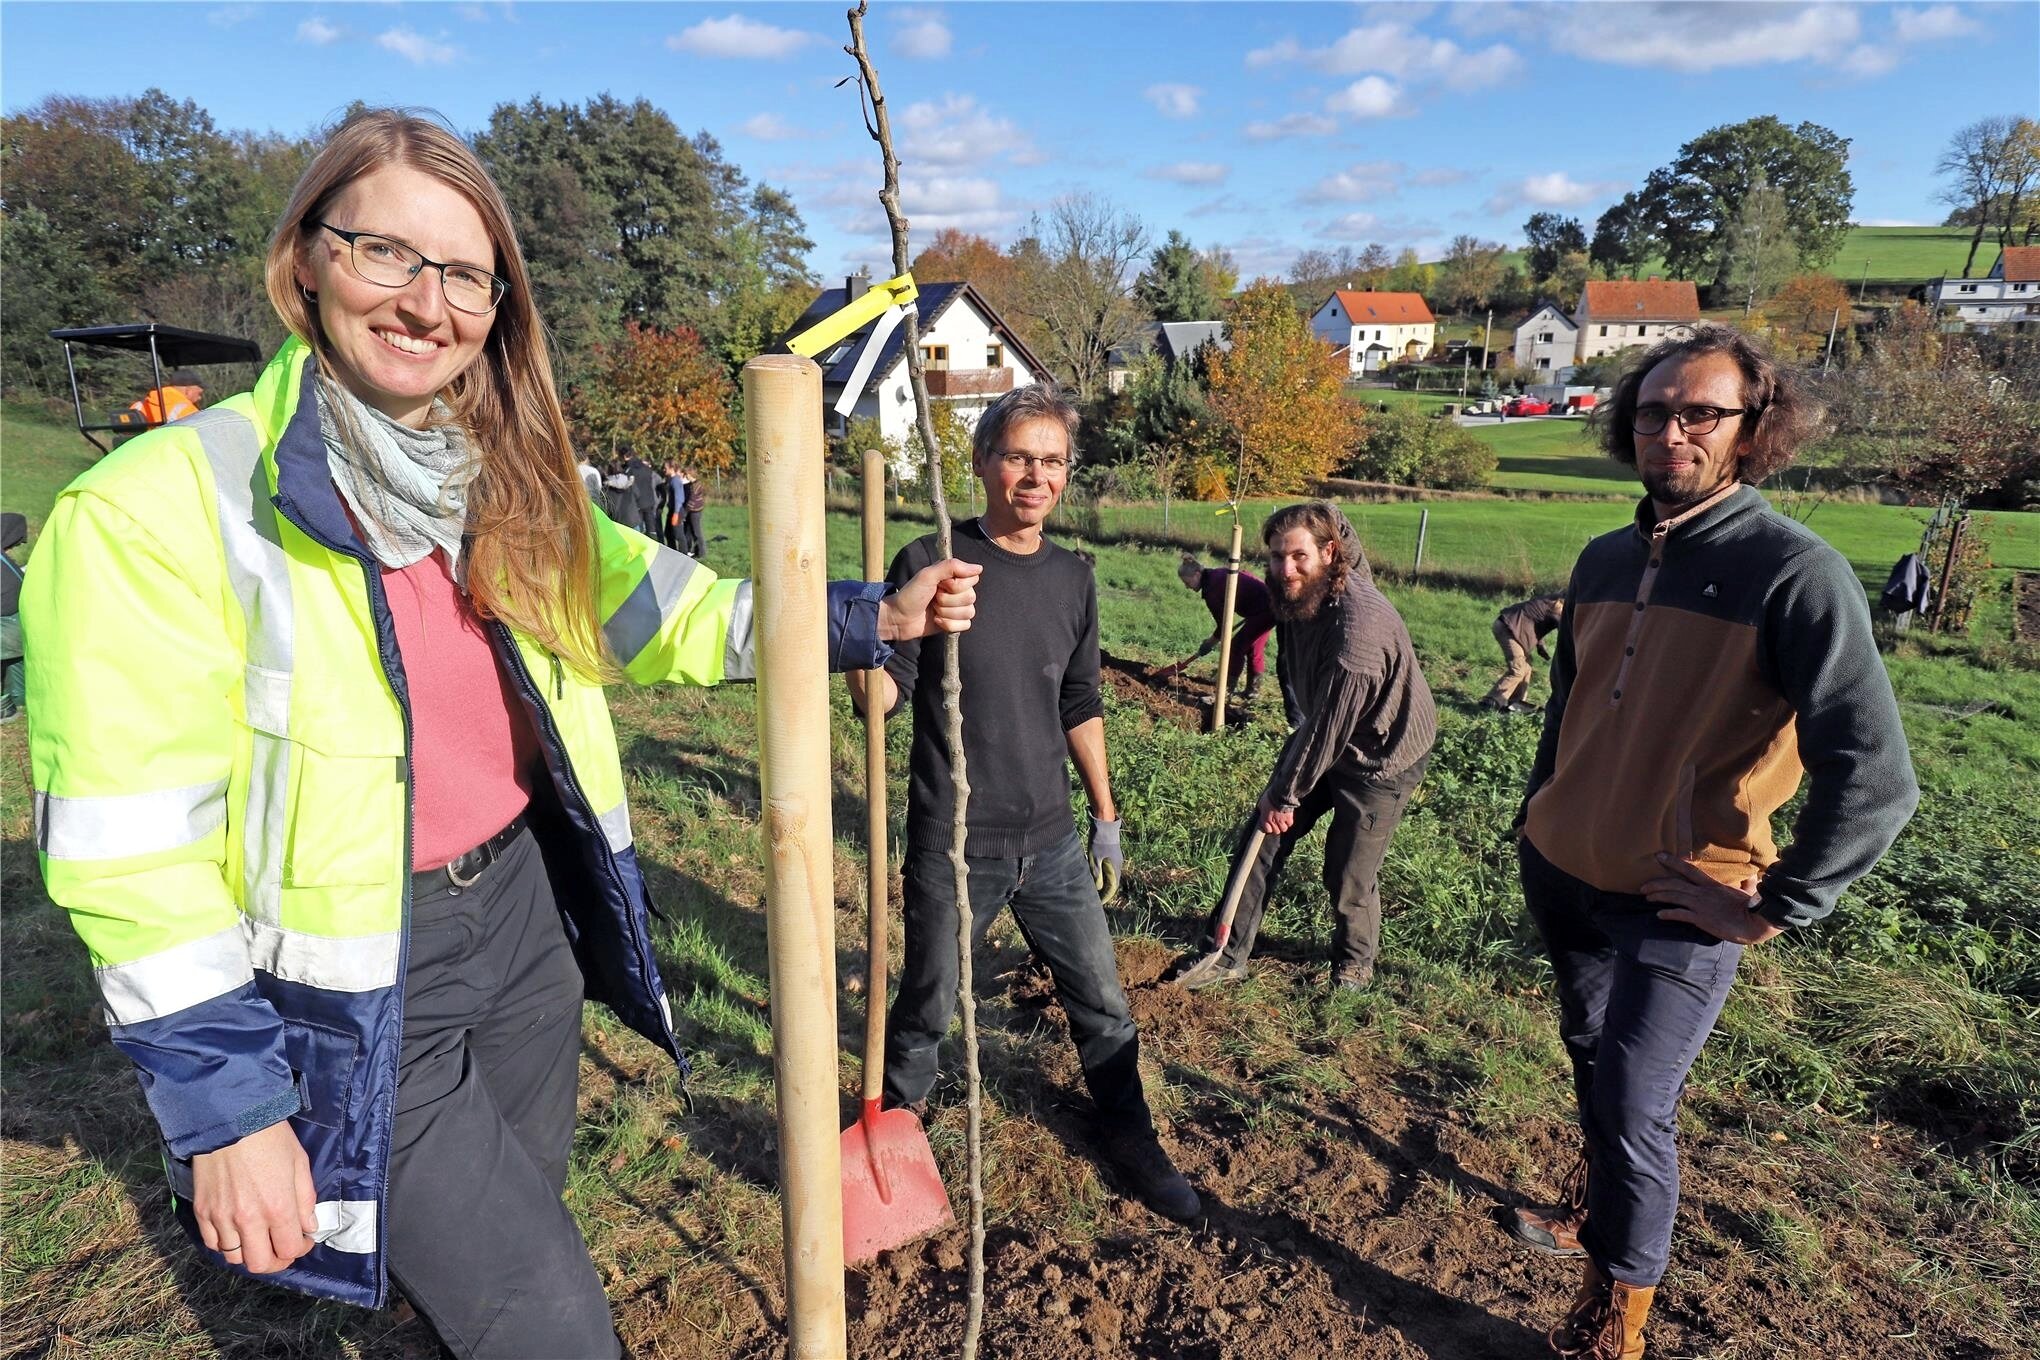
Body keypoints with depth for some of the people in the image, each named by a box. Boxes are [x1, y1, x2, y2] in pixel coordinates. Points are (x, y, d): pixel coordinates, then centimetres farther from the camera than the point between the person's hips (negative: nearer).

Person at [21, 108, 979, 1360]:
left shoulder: (509, 488, 3)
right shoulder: (161, 509, -16)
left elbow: (656, 611, 8)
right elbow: (137, 852, -15)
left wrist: (868, 618, -2)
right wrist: (223, 1107, -13)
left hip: (525, 919, 6)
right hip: (348, 997, -5)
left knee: (516, 1249, 23)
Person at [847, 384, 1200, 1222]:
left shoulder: (1072, 579, 4)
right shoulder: (930, 564, -11)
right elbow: (883, 695, -13)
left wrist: (1106, 816, 15)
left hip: (1051, 842, 4)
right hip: (952, 848, -4)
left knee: (1102, 1004, 14)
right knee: (927, 1010, 14)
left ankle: (1132, 1141, 38)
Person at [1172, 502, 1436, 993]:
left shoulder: (1359, 626, -33)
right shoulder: (1298, 599, -8)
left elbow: (1330, 726, -26)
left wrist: (1285, 794, -16)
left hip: (1380, 759, -7)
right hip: (1323, 740, 7)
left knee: (1348, 876, 2)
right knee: (1260, 837, 4)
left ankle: (1355, 965, 30)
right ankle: (1227, 955, 16)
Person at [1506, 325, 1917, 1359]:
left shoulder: (1796, 574, -18)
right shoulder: (1607, 559, 3)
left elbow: (1875, 779, -22)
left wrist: (1772, 910, -17)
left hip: (1673, 906, -6)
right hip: (1561, 875, 6)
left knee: (1634, 1111, 1)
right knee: (1590, 1056, 24)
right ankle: (1596, 1198, 50)